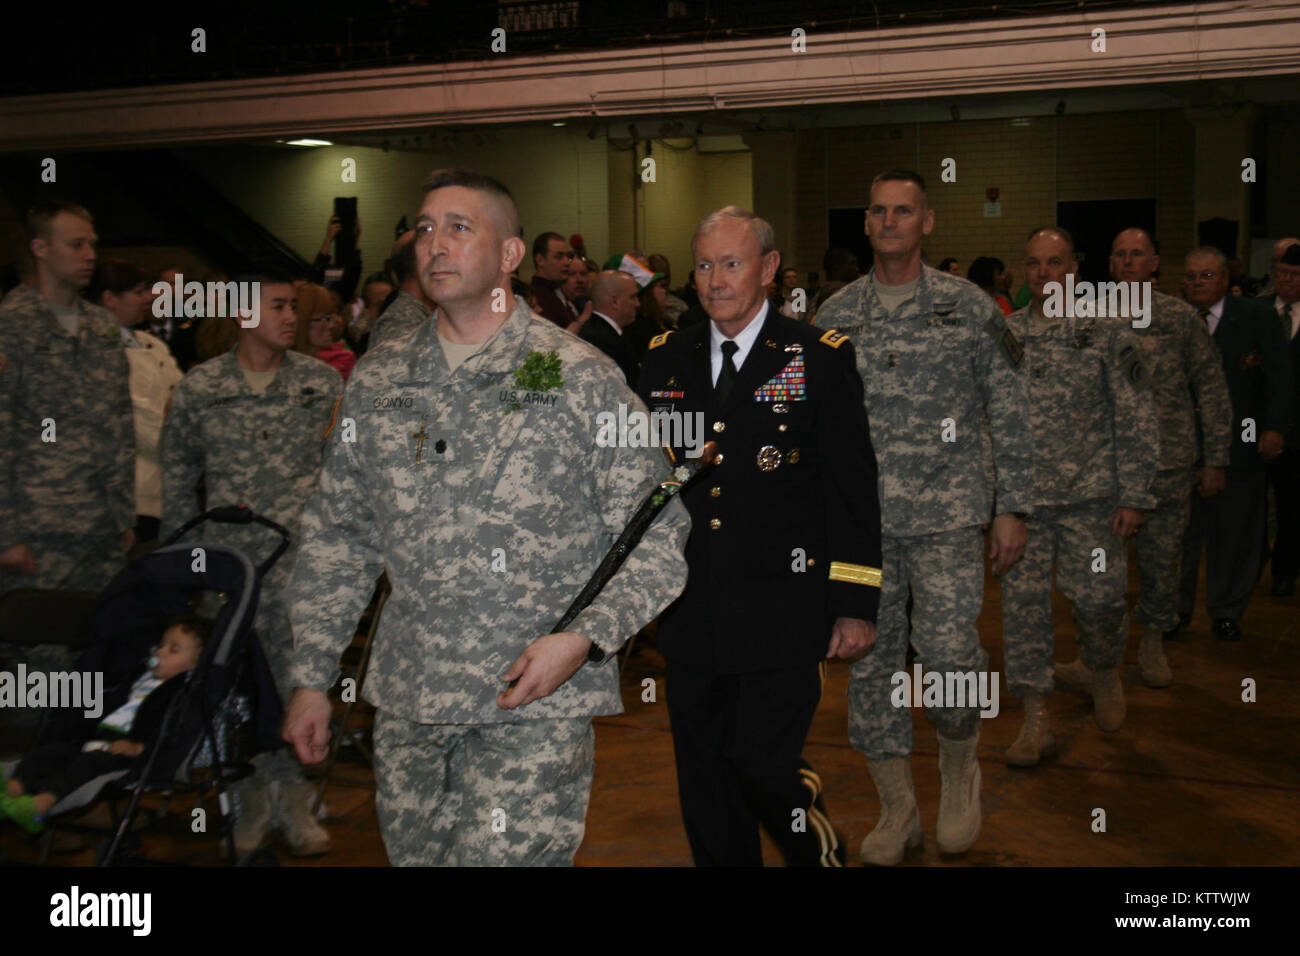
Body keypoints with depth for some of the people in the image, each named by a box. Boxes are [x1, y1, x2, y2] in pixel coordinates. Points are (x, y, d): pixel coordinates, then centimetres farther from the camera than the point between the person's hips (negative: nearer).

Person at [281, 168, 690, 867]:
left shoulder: (581, 377, -4)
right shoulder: (377, 382, 9)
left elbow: (657, 534, -3)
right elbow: (336, 536, 14)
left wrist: (585, 638, -16)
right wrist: (312, 677, 11)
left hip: (535, 701, -4)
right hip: (406, 703, 4)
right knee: (414, 854, 13)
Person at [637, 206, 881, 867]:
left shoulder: (820, 358, -2)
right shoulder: (666, 360, 9)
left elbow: (853, 488, -3)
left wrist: (856, 604, -7)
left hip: (782, 614, -4)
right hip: (690, 611, 4)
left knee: (763, 770, -6)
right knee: (705, 788, 11)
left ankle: (820, 853, 23)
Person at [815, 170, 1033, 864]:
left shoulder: (969, 307, 2)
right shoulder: (835, 315, 8)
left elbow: (1009, 415, 3)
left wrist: (1012, 507, -1)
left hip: (947, 514, -2)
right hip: (860, 519, 3)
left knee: (949, 653, -14)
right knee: (869, 660, 5)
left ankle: (959, 768, 18)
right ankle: (895, 809, 21)